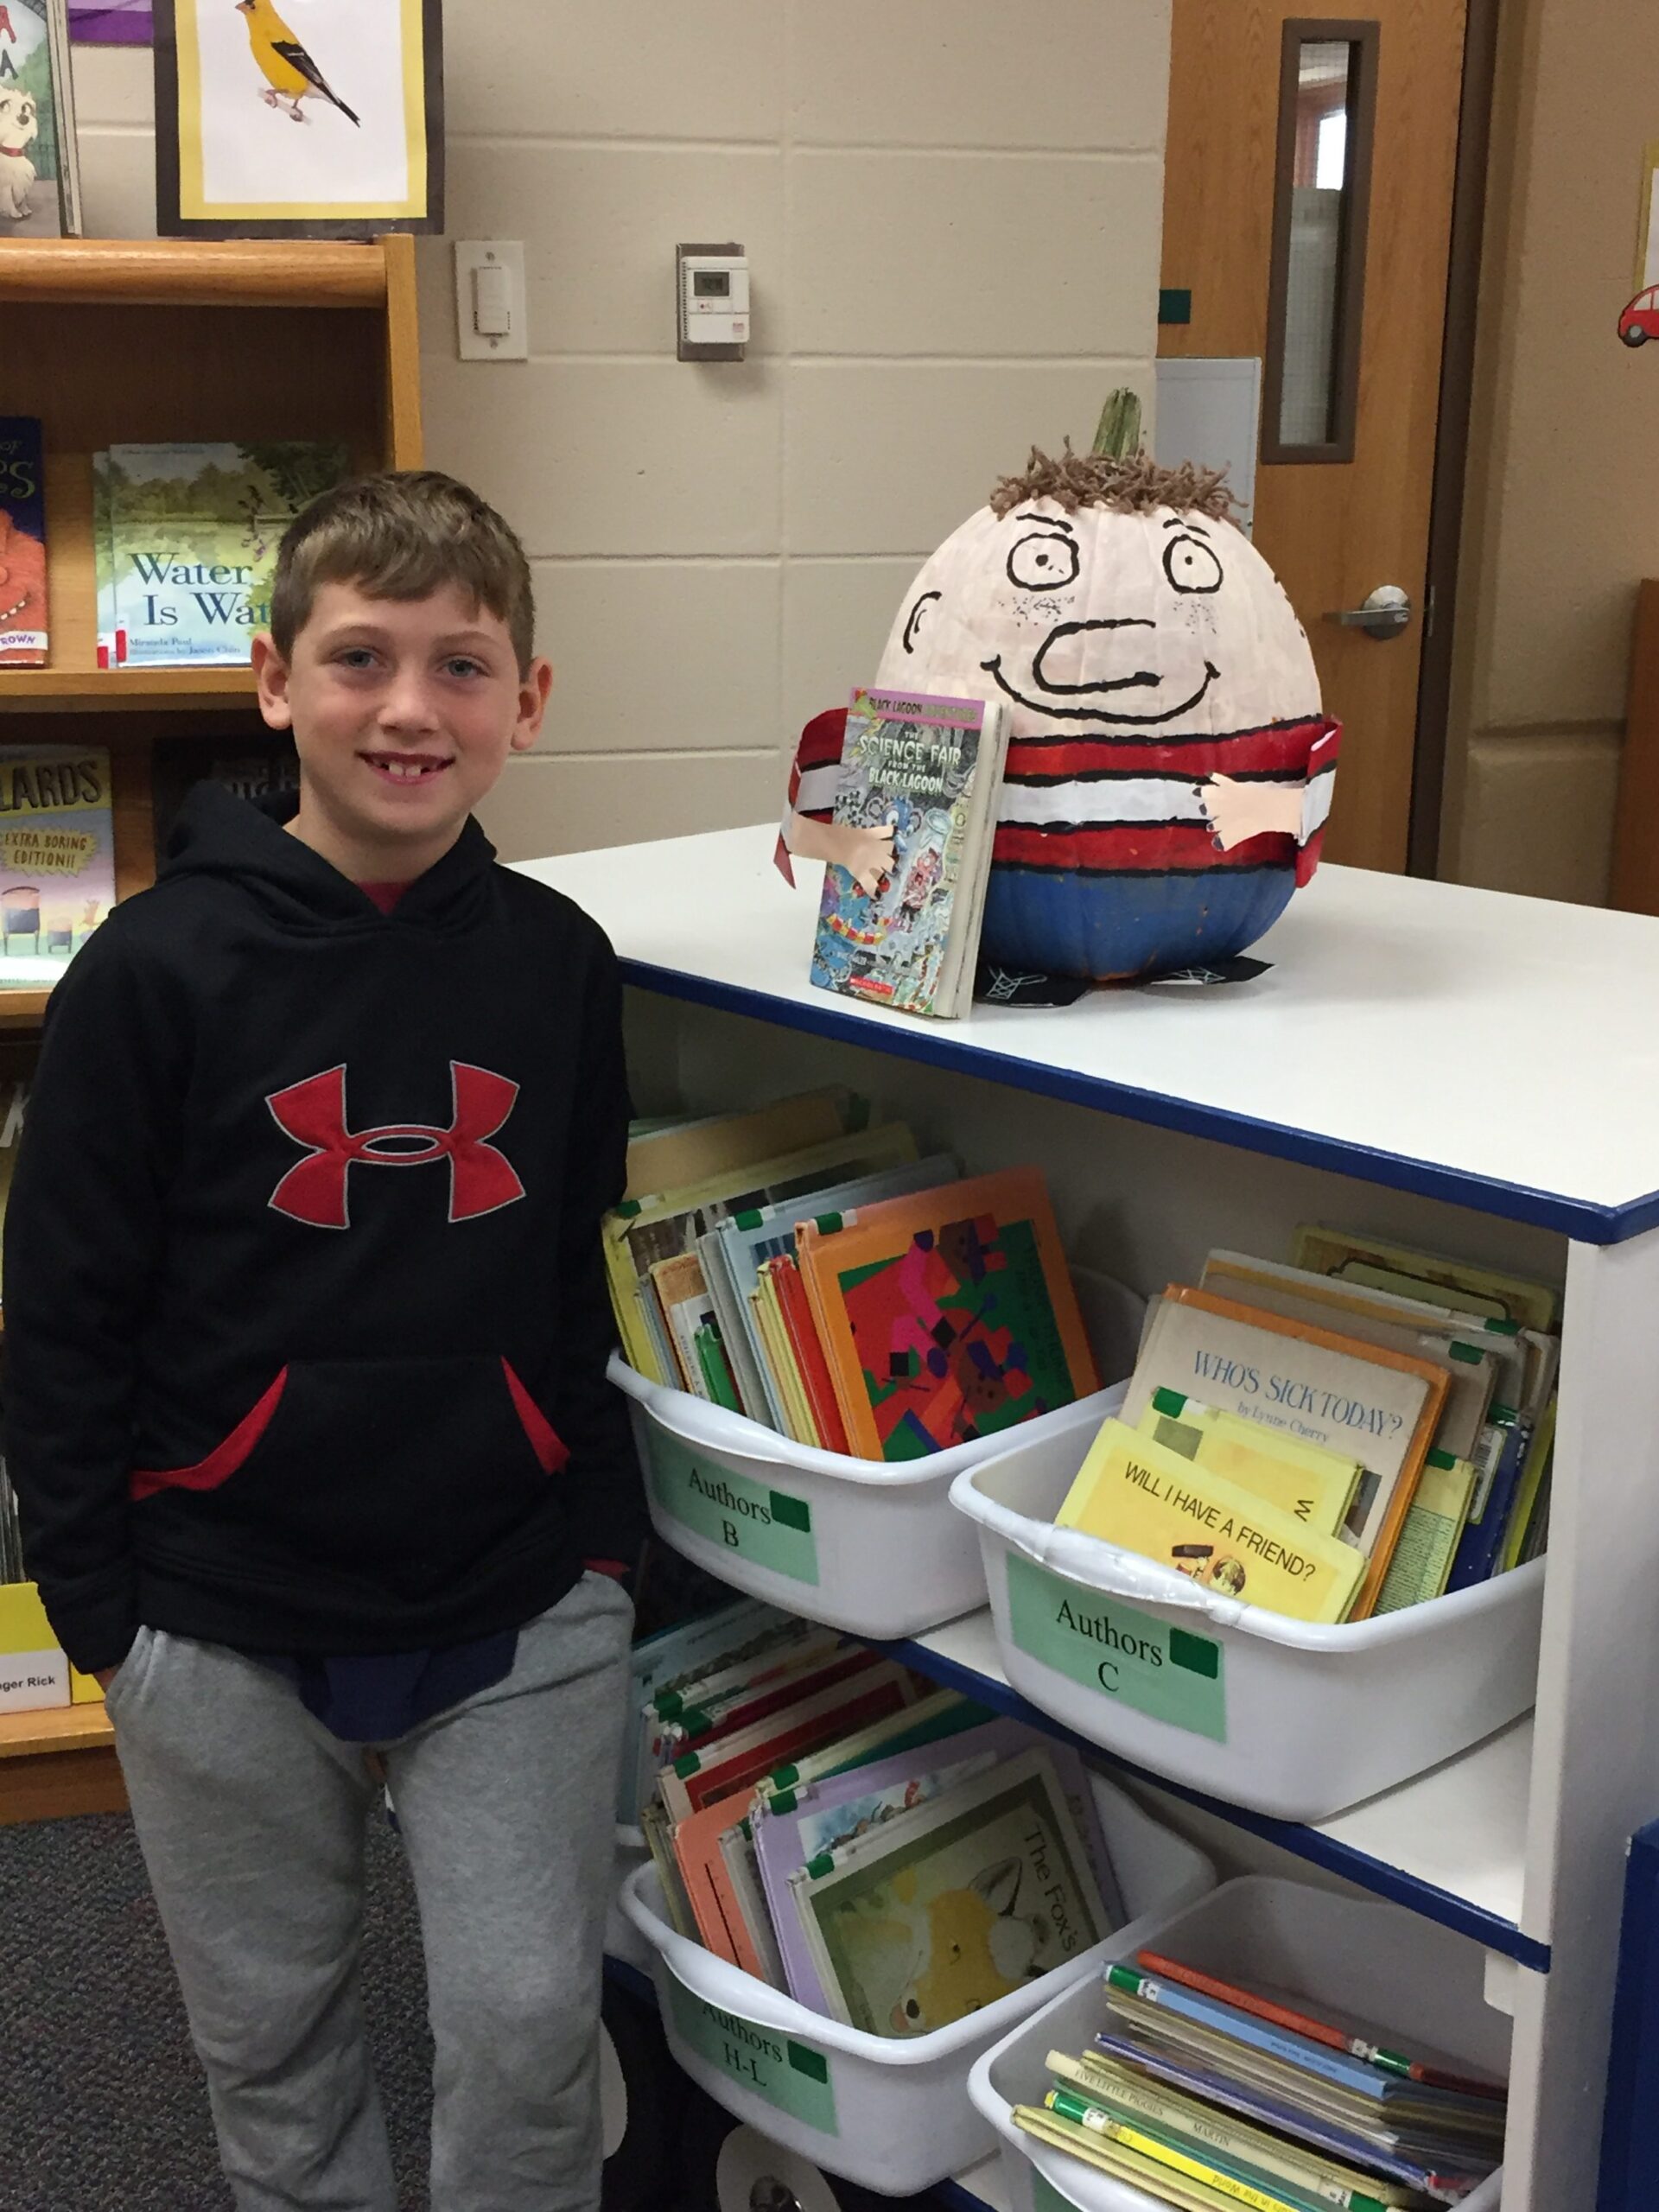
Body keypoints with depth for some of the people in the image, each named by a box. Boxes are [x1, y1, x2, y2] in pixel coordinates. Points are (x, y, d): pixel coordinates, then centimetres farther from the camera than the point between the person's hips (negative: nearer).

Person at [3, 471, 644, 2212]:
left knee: (529, 2023, 5)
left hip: (521, 1612, 1)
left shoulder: (559, 961, -1)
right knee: (271, 2036, 16)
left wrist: (606, 1528, 8)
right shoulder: (160, 967, -10)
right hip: (227, 1626, -1)